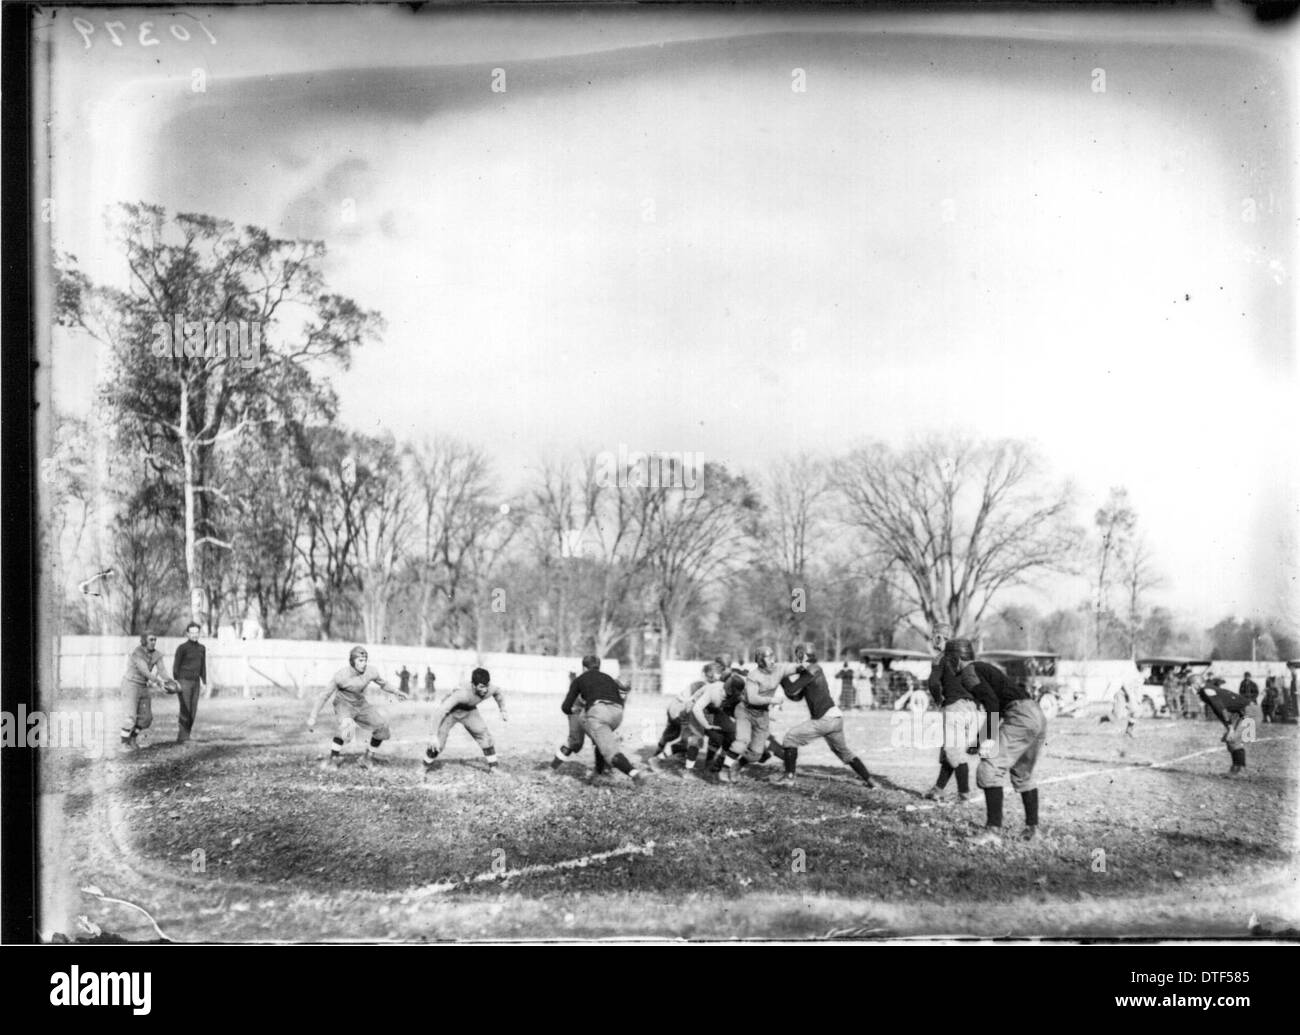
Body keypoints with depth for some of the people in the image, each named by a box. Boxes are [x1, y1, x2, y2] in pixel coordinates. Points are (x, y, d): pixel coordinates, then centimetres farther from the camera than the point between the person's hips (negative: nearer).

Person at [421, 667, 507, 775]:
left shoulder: (489, 690, -27)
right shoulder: (462, 694, -44)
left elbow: (498, 691, 2)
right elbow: (439, 711, -44)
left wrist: (503, 711, 1)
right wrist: (434, 736, -44)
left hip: (469, 711, 5)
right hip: (450, 710, -5)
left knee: (485, 736, -7)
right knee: (438, 743, -11)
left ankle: (493, 768, 8)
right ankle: (426, 768, 15)